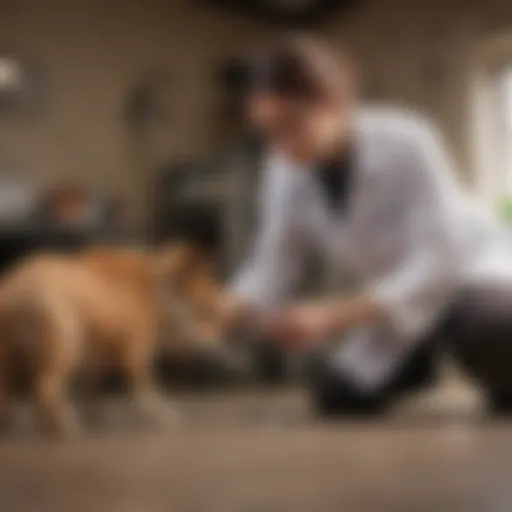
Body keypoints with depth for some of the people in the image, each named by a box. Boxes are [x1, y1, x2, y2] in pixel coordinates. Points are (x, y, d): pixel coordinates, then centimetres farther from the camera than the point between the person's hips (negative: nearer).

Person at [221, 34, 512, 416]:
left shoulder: (406, 145, -30)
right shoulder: (286, 172, -14)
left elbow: (439, 261, -33)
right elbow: (272, 267, -11)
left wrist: (335, 317, -42)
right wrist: (229, 307, -34)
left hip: (471, 271, -5)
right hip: (397, 299, 6)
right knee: (335, 393, -7)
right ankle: (417, 365, 24)